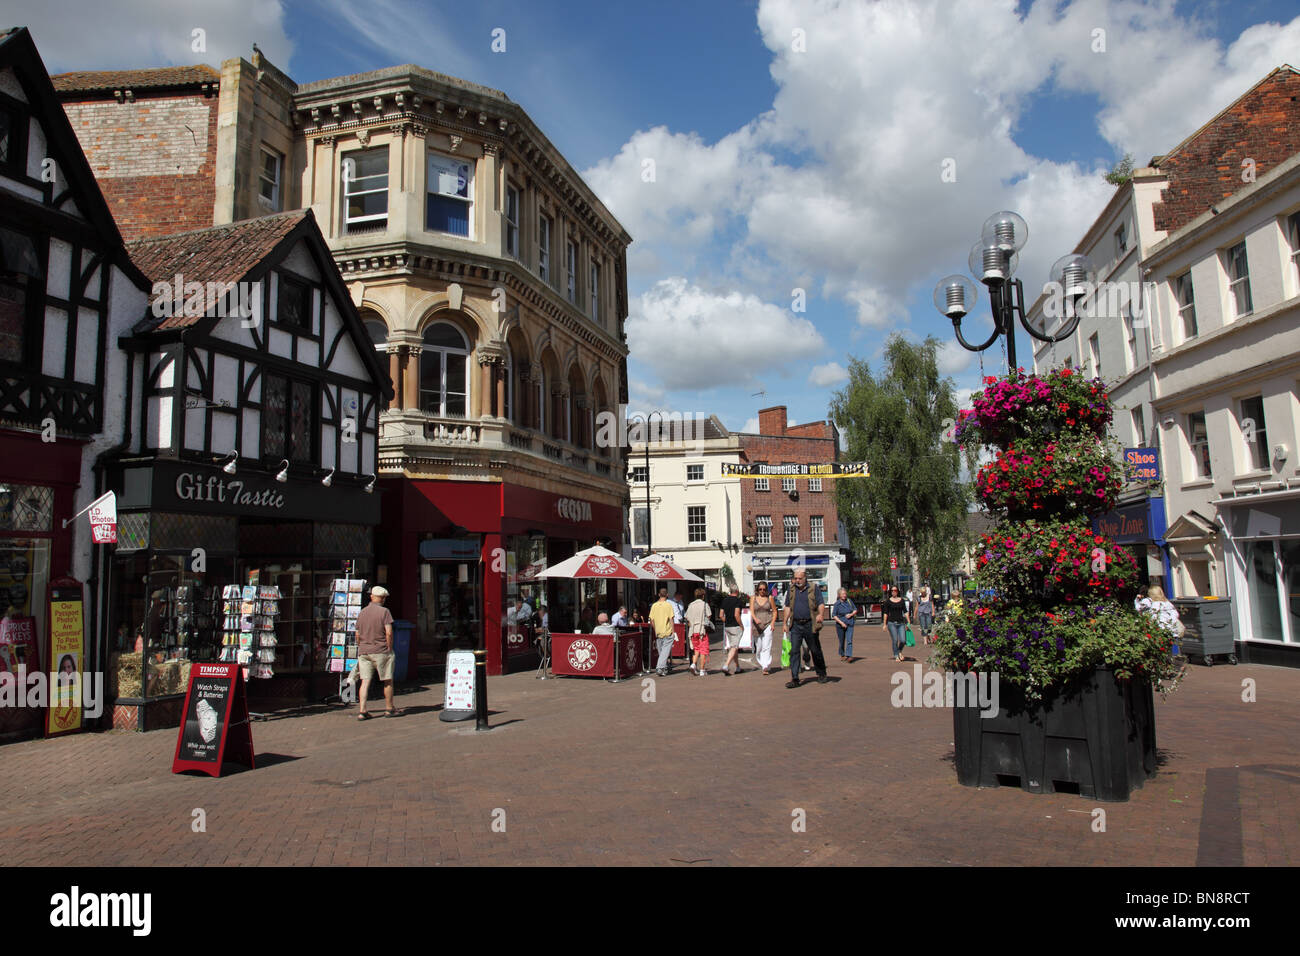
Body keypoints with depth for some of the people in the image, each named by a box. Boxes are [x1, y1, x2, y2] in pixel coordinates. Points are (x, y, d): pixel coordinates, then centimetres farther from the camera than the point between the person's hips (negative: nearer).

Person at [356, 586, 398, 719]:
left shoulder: (362, 612, 8)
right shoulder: (384, 611, -8)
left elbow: (358, 635, 13)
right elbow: (389, 633, -14)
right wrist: (390, 648, -4)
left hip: (364, 651, 4)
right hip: (381, 651, -4)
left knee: (365, 681, 3)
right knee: (387, 681, 9)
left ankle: (361, 711, -4)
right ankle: (389, 709, 19)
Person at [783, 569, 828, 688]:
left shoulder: (813, 589, 0)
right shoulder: (792, 589, 10)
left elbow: (820, 604, -6)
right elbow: (788, 607, 13)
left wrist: (820, 614, -27)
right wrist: (785, 623, 9)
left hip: (810, 625, -2)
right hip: (795, 625, 2)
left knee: (816, 651, 9)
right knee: (794, 651, -6)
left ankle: (822, 675, 26)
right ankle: (794, 678, -6)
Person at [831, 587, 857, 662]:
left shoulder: (849, 601, 3)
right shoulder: (837, 604, -7)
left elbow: (855, 610, 14)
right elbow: (834, 615, -7)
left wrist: (851, 614, -7)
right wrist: (841, 622, -16)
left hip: (849, 624, 2)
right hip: (840, 625, -2)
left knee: (849, 640, -12)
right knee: (842, 641, 8)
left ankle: (849, 656, -18)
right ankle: (842, 655, 28)